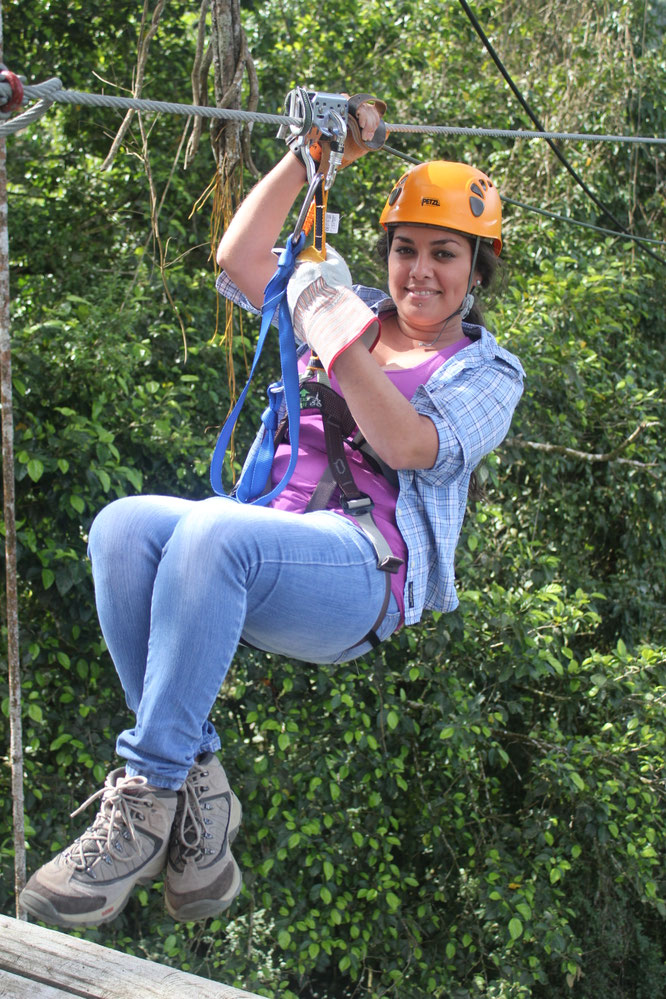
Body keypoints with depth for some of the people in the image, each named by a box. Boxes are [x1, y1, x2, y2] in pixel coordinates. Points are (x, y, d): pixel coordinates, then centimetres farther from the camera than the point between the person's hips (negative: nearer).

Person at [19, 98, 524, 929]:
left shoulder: (487, 371, 14)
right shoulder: (352, 311, 26)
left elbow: (407, 444, -7)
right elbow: (238, 261, 16)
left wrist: (339, 334, -15)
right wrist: (308, 154, 13)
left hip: (366, 566, -5)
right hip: (266, 551, 5)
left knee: (212, 532, -37)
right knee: (123, 526, -28)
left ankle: (145, 793, -29)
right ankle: (195, 784, -27)